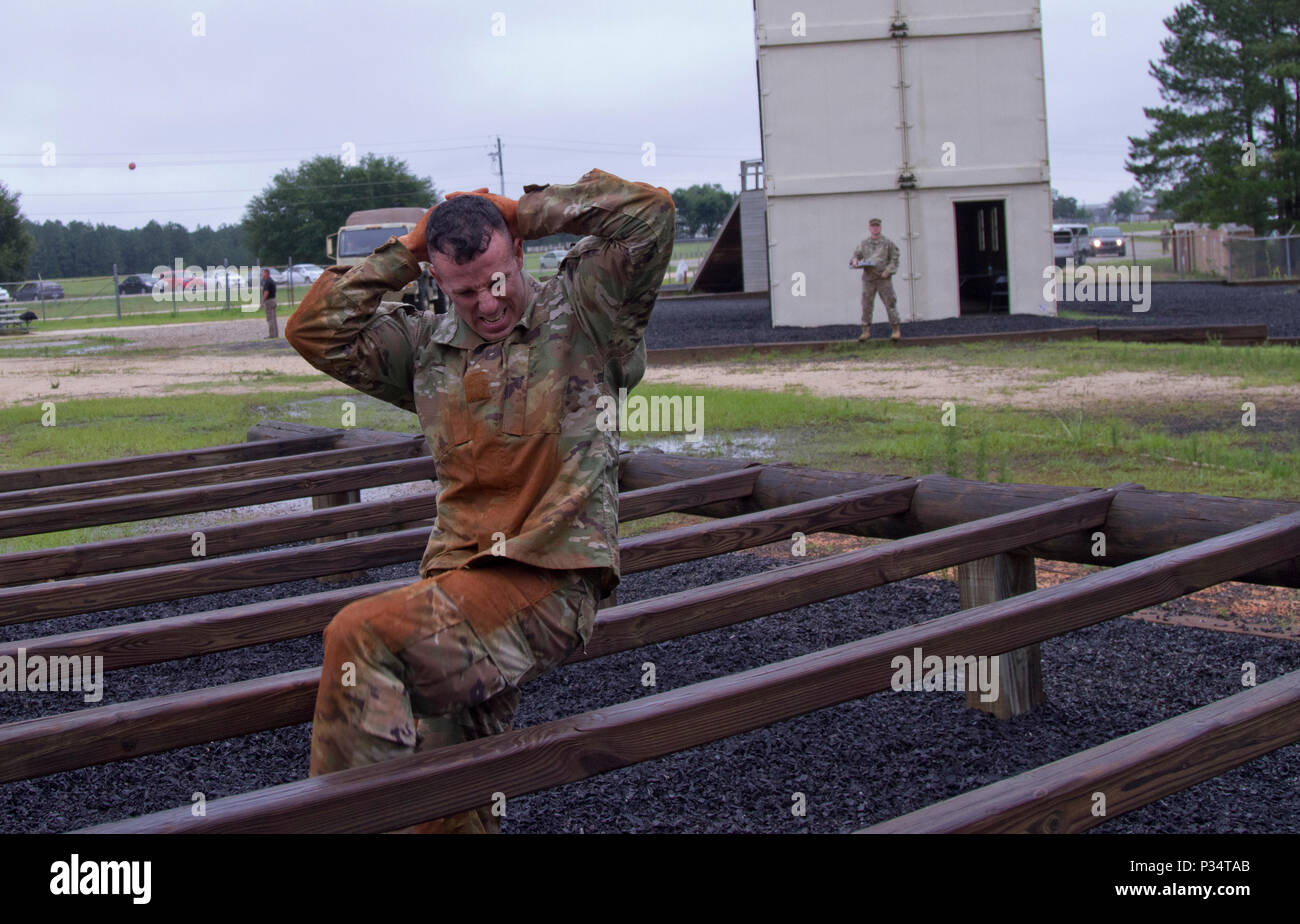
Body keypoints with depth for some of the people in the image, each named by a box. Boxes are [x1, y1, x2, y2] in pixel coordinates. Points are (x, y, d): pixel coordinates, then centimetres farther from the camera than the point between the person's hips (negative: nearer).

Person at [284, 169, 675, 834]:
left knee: (361, 635, -27)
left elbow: (650, 211, -6)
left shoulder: (579, 313, 4)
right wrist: (401, 253, 10)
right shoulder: (428, 348, 17)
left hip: (550, 580, -6)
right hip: (460, 580, 6)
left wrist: (527, 212, 1)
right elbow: (315, 331, 14)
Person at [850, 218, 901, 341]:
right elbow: (857, 254, 18)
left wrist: (888, 271, -12)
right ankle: (866, 332, 5)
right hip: (868, 278, 3)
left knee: (890, 303, -6)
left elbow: (894, 259, 2)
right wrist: (855, 261, -6)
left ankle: (896, 330, 0)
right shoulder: (864, 243, 12)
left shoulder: (888, 242, 4)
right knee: (866, 305, 0)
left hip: (883, 278, -2)